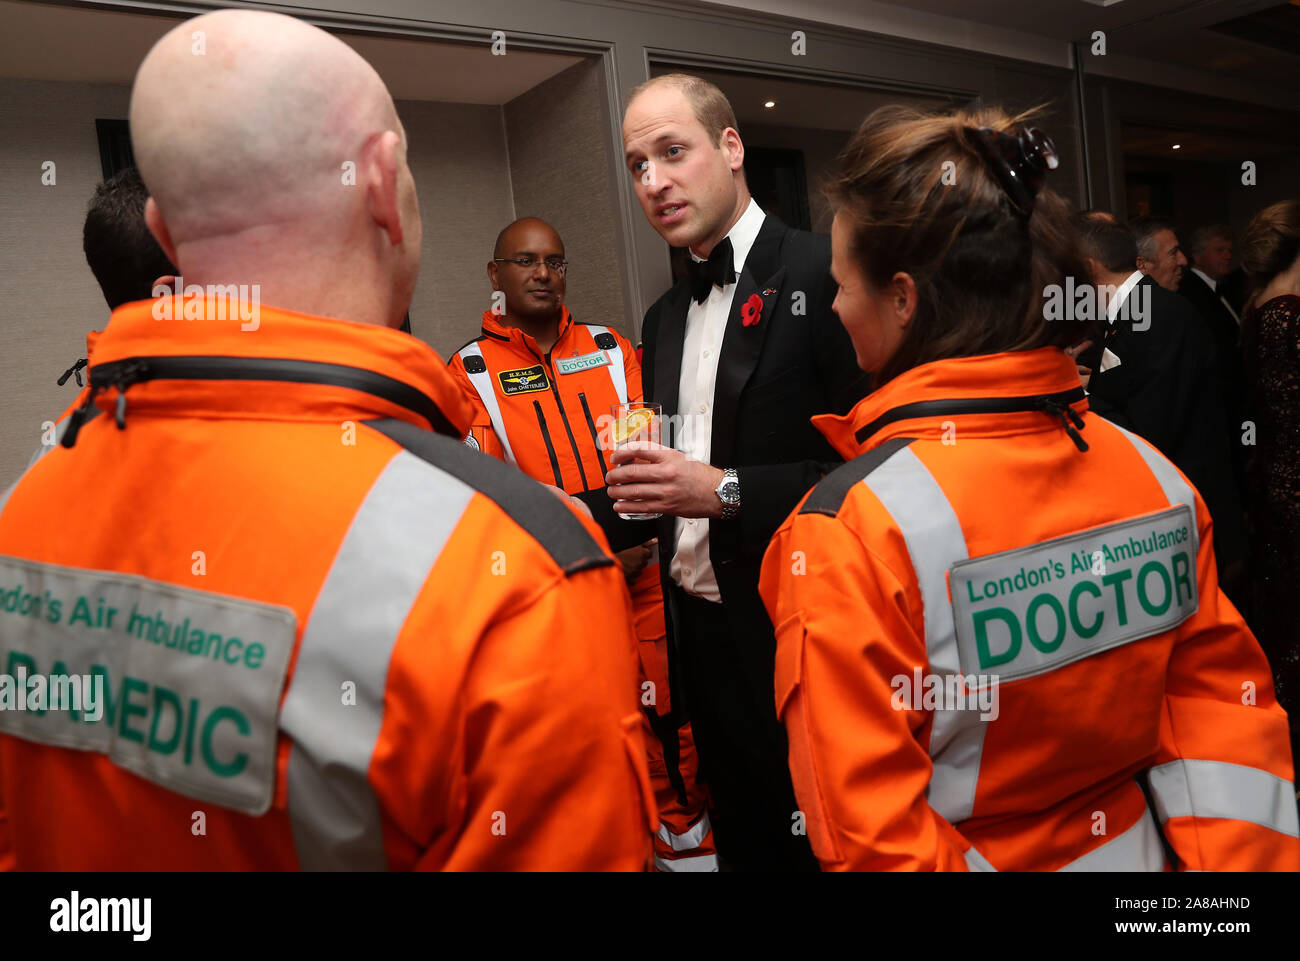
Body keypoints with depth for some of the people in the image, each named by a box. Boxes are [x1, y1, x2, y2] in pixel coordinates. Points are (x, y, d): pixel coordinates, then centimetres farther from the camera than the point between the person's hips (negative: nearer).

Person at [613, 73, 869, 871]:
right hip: (700, 633, 7)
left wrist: (726, 491, -21)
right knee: (743, 837, 20)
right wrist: (642, 488, -1)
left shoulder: (824, 276, -11)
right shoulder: (665, 318, 13)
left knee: (819, 840, 10)